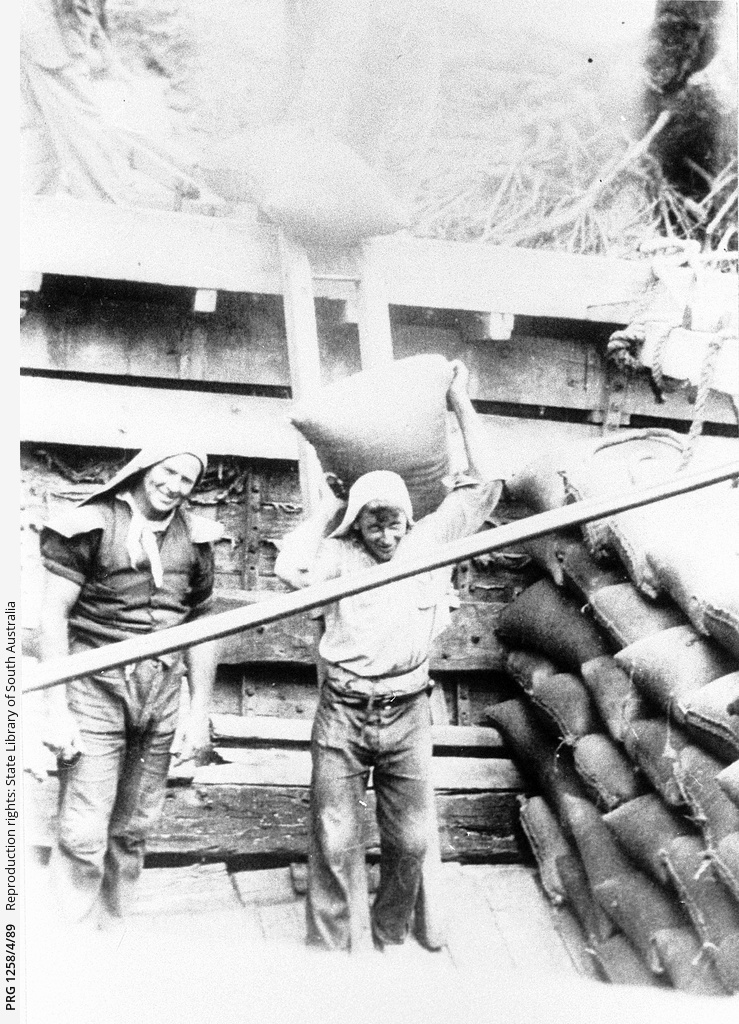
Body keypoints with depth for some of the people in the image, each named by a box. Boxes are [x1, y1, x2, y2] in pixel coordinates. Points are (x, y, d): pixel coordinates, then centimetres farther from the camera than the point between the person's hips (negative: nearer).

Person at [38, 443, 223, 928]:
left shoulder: (194, 539, 7)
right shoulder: (92, 525, -7)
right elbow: (53, 615, -8)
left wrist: (200, 712, 11)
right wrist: (57, 708, -13)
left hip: (161, 691, 4)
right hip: (96, 688, -4)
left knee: (134, 829, 12)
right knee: (83, 835, -6)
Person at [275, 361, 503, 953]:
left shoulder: (429, 540, 7)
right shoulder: (341, 554, 2)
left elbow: (484, 486, 4)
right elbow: (290, 568, -16)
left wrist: (462, 406, 6)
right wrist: (329, 507, -3)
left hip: (407, 715, 2)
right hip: (342, 714, -1)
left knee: (412, 841, 9)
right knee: (336, 843, 2)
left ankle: (390, 936, 30)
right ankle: (333, 951, 13)